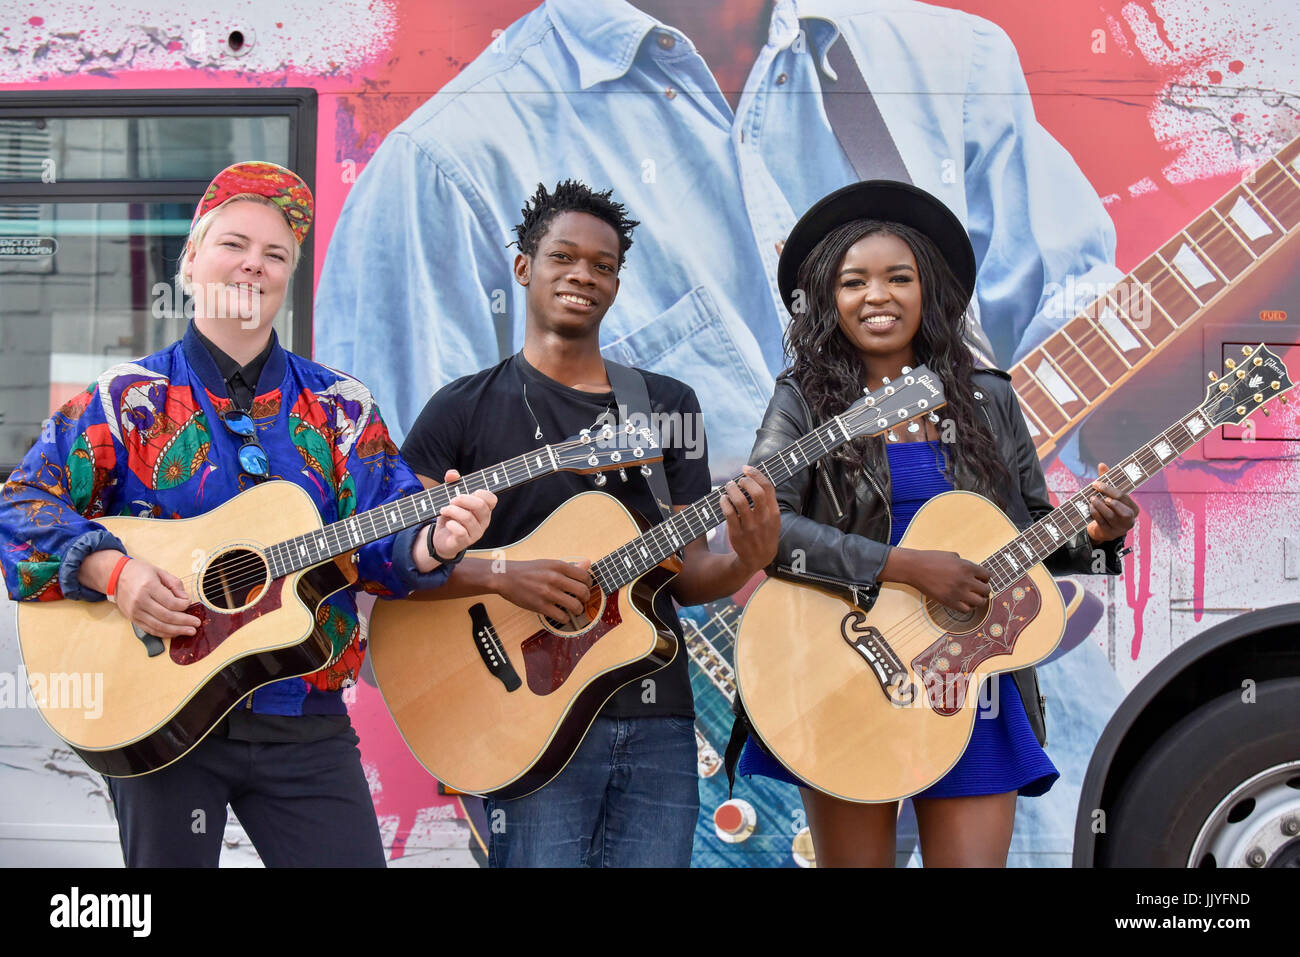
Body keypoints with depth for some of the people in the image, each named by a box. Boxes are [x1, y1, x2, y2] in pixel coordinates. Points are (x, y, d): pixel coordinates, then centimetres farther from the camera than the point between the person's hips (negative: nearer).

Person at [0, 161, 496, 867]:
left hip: (304, 725, 2)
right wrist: (112, 570, -21)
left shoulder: (342, 408, 7)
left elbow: (381, 542, 1)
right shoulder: (131, 399, 1)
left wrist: (433, 544, -21)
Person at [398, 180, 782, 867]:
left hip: (658, 722, 3)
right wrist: (501, 575, -17)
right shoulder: (466, 408, 3)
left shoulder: (667, 405, 14)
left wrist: (745, 561, -12)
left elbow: (686, 573, 10)